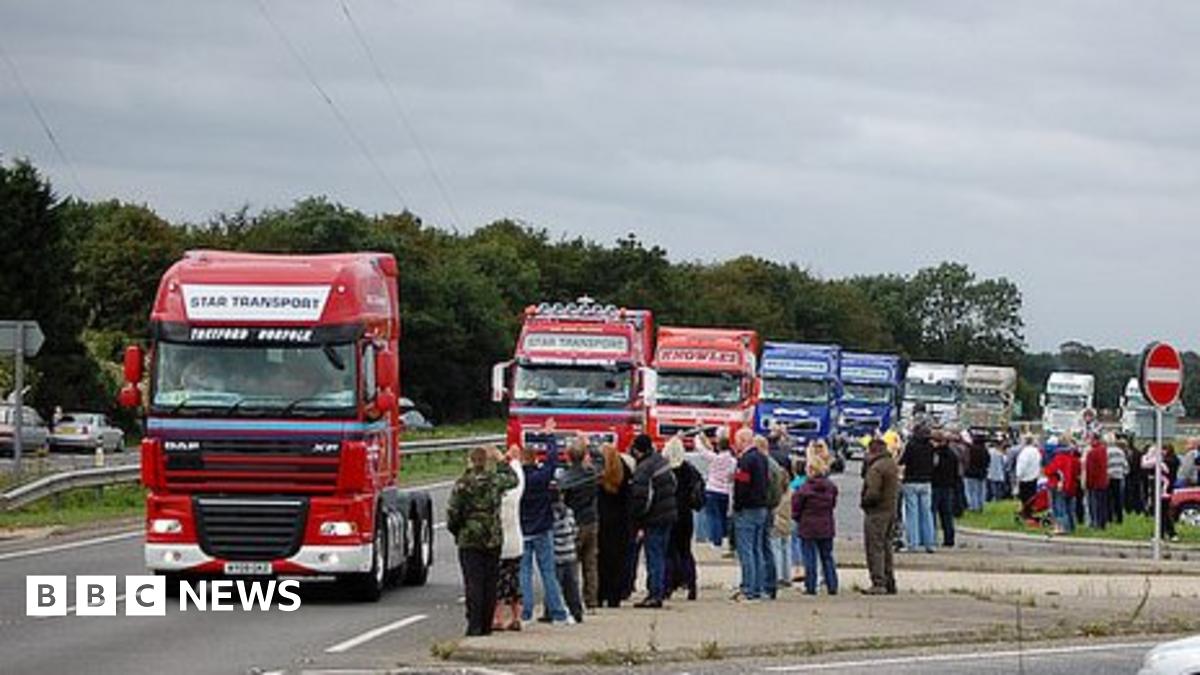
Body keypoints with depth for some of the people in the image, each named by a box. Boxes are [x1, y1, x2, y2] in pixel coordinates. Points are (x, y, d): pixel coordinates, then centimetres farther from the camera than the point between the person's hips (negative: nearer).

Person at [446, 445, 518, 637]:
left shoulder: (463, 484, -10)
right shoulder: (495, 481, -1)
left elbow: (453, 513, -9)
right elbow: (512, 479, 23)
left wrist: (456, 530, 9)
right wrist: (500, 461, 33)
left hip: (469, 540, -3)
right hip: (493, 540, 3)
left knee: (473, 584, -2)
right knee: (490, 583, 8)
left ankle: (474, 626, -7)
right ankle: (486, 626, 10)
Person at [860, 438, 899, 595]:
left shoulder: (876, 468, -19)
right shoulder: (893, 465, 11)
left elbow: (873, 493, -23)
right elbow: (897, 489, 17)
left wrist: (863, 501, -7)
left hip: (876, 512, -9)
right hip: (891, 510, 9)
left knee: (875, 548, -4)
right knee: (886, 548, 16)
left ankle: (878, 583, -7)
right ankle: (890, 582, 19)